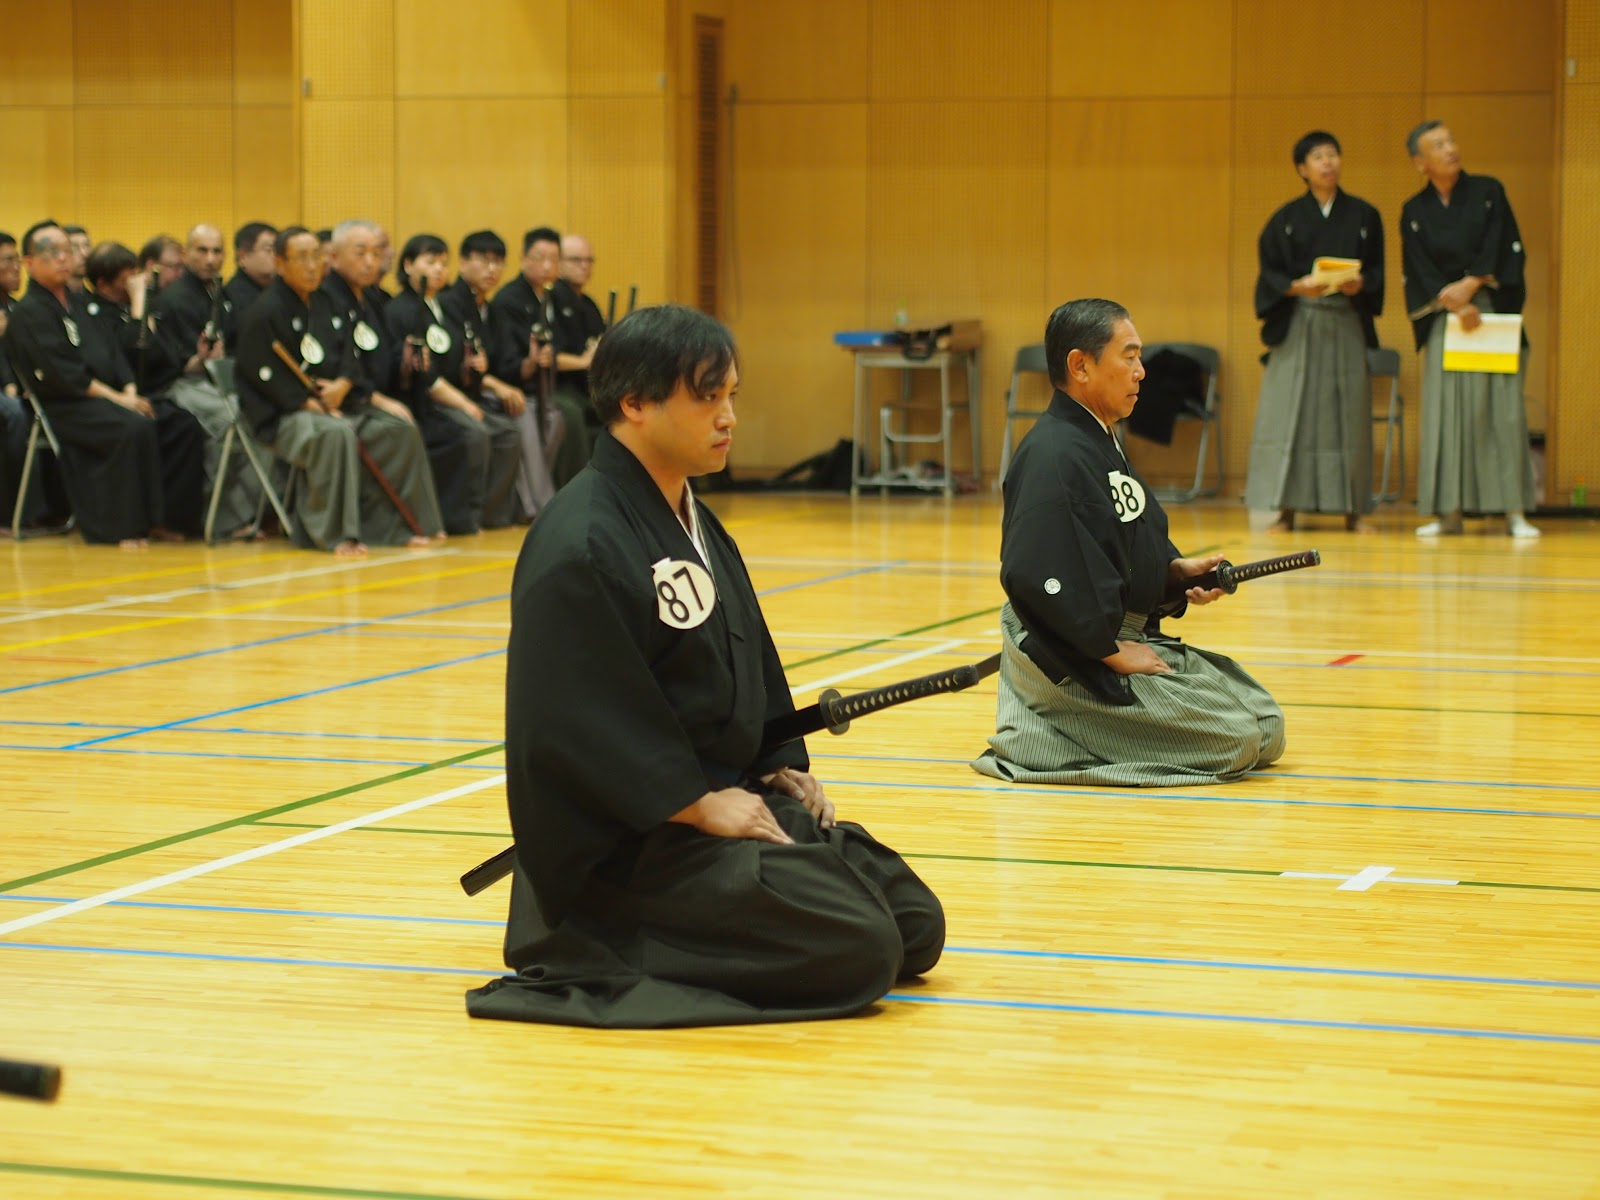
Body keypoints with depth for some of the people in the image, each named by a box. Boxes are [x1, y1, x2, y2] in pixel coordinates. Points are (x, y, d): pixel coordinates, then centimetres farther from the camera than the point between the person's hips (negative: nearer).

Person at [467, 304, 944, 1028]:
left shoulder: (698, 526, 14)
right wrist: (700, 805, -19)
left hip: (727, 796, 10)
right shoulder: (579, 548, -18)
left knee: (917, 929, 5)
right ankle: (620, 946, -7)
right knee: (861, 952, -20)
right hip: (625, 845, -10)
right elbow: (576, 724, -23)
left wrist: (782, 769, 8)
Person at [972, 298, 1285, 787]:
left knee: (1265, 724, 10)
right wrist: (1112, 651, -23)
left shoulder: (1101, 445, 15)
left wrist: (1175, 571, 3)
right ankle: (1045, 738, -5)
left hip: (1129, 640, 11)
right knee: (1240, 739, -14)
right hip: (1074, 663, -11)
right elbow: (1036, 575, -30)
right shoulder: (1053, 457, -19)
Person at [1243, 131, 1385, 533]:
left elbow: (1377, 269, 8)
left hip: (1347, 325, 1)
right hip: (1298, 323, -1)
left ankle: (1353, 510, 7)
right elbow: (1269, 273, 2)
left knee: (1349, 413, 1)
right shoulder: (1287, 218, 5)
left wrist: (1360, 284, -13)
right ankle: (1286, 510, -4)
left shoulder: (1363, 216, 8)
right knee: (1290, 414, -6)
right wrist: (1297, 286, -16)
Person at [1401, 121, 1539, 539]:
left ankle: (1515, 511, -6)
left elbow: (1506, 250, -2)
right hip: (1442, 318, 1)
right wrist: (1456, 305, -13)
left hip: (1494, 311, -1)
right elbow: (1420, 272, 0)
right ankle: (1449, 512, 0)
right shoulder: (1414, 212, 7)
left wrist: (1471, 284, -13)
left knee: (1502, 409, -6)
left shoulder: (1488, 192, 5)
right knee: (1445, 412, -3)